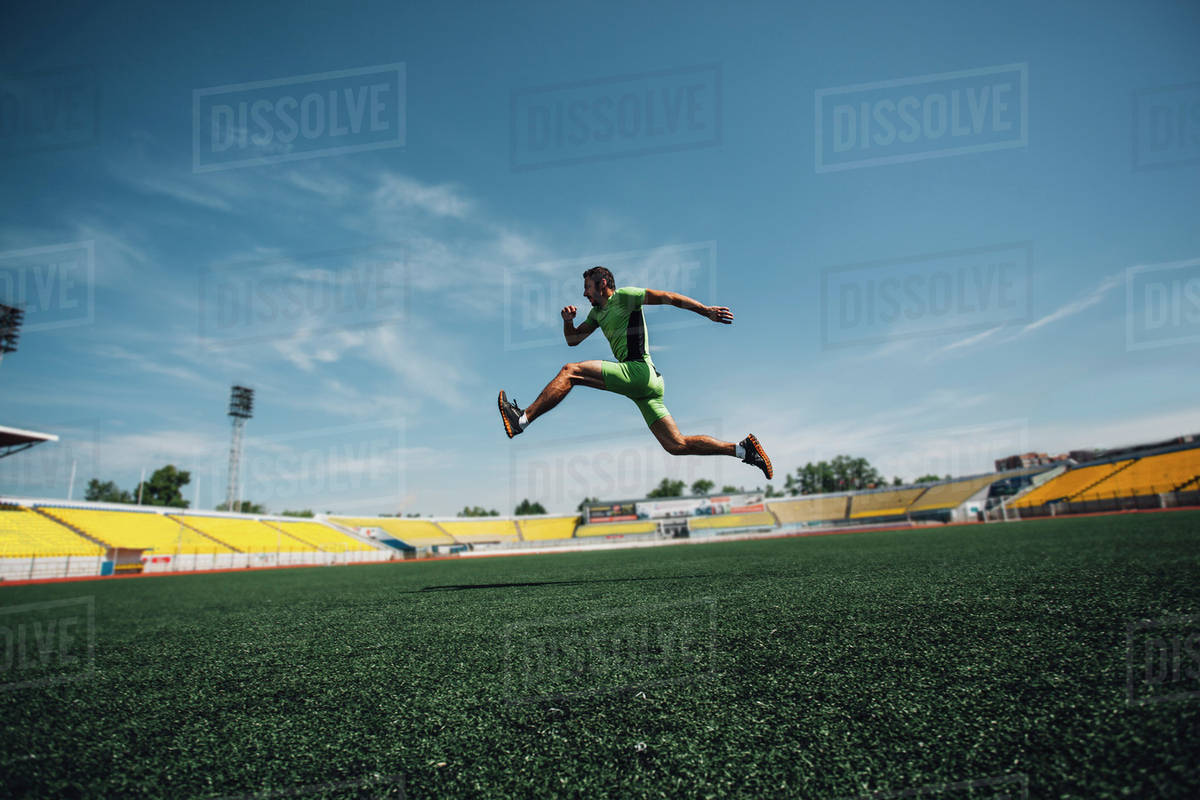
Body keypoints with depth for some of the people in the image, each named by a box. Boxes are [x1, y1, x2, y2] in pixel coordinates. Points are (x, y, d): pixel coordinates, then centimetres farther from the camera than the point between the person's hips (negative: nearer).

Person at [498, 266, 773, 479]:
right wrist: (568, 320, 8)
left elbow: (667, 297, -2)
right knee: (677, 445, 2)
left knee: (570, 371, -13)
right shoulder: (597, 312, 29)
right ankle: (742, 449, 2)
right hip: (649, 384, 9)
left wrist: (706, 310, -12)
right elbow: (573, 339, 31)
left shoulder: (623, 296, 5)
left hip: (638, 371, -9)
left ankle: (521, 420, -14)